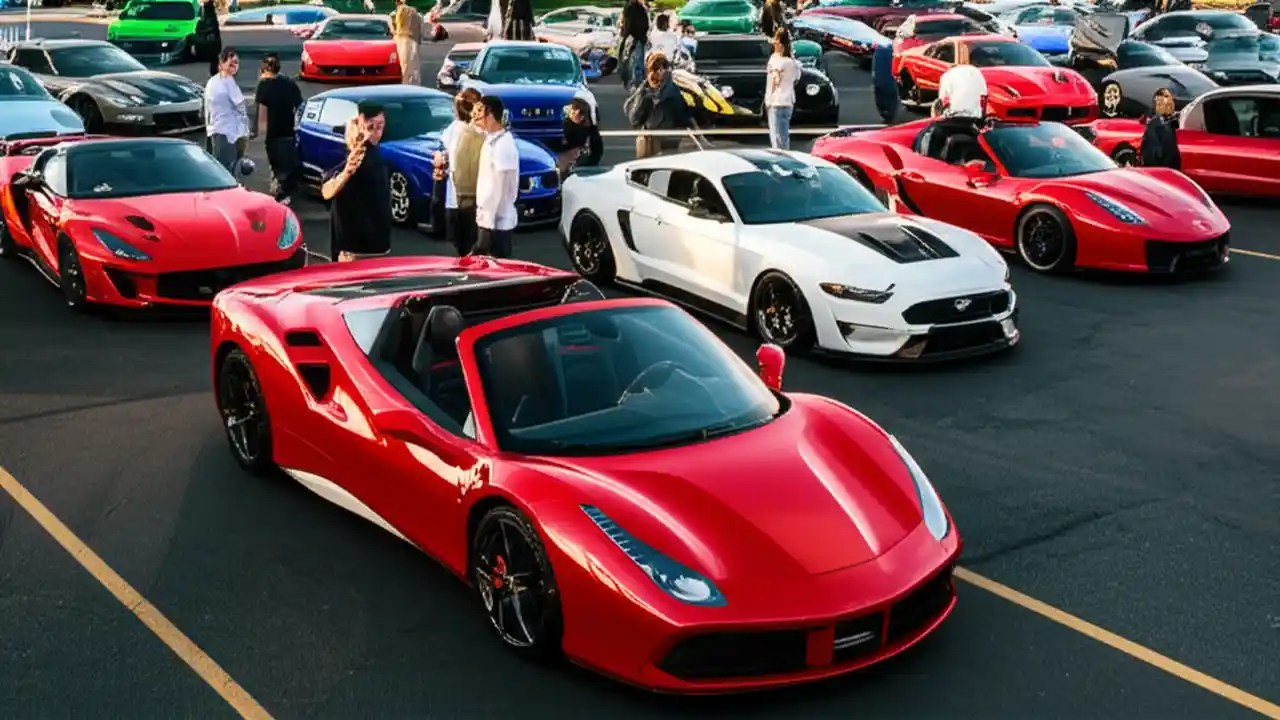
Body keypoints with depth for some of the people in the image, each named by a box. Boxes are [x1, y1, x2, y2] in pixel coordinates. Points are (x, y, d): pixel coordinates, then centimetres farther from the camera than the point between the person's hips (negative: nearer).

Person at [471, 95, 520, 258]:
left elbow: (498, 187, -21)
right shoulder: (490, 138, 8)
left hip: (496, 222, -9)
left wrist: (488, 219, -19)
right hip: (488, 218, 9)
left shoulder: (503, 144, -20)